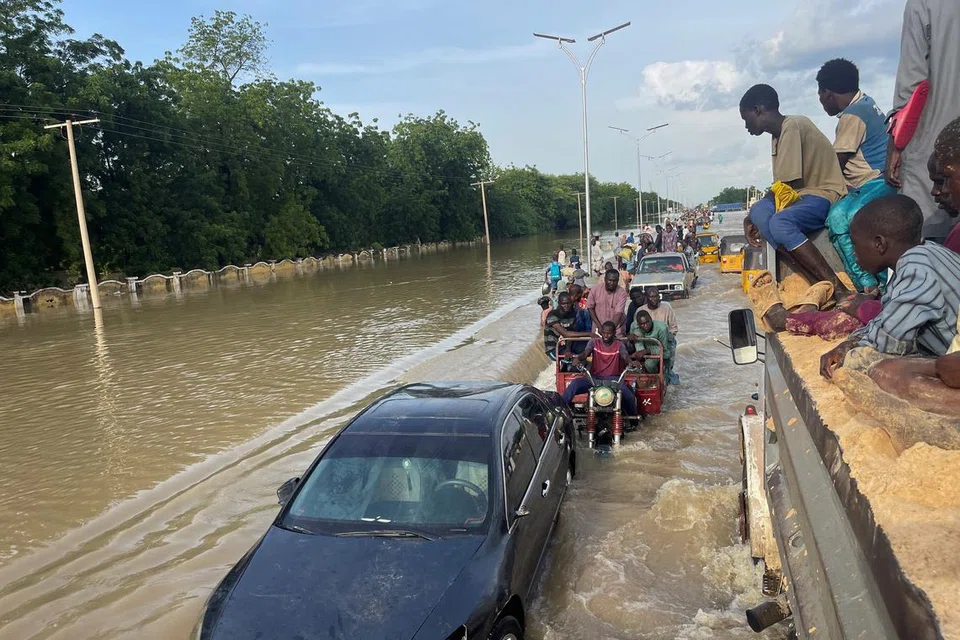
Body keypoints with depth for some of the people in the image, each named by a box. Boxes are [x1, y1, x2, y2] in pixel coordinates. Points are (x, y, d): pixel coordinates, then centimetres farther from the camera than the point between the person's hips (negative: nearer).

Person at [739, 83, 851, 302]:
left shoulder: (792, 127, -13)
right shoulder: (778, 134, 16)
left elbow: (789, 186, -16)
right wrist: (752, 217, 6)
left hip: (826, 194, -9)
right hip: (805, 194, 9)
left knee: (779, 223, -33)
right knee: (758, 212, -16)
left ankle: (841, 292, -32)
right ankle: (818, 283, -26)